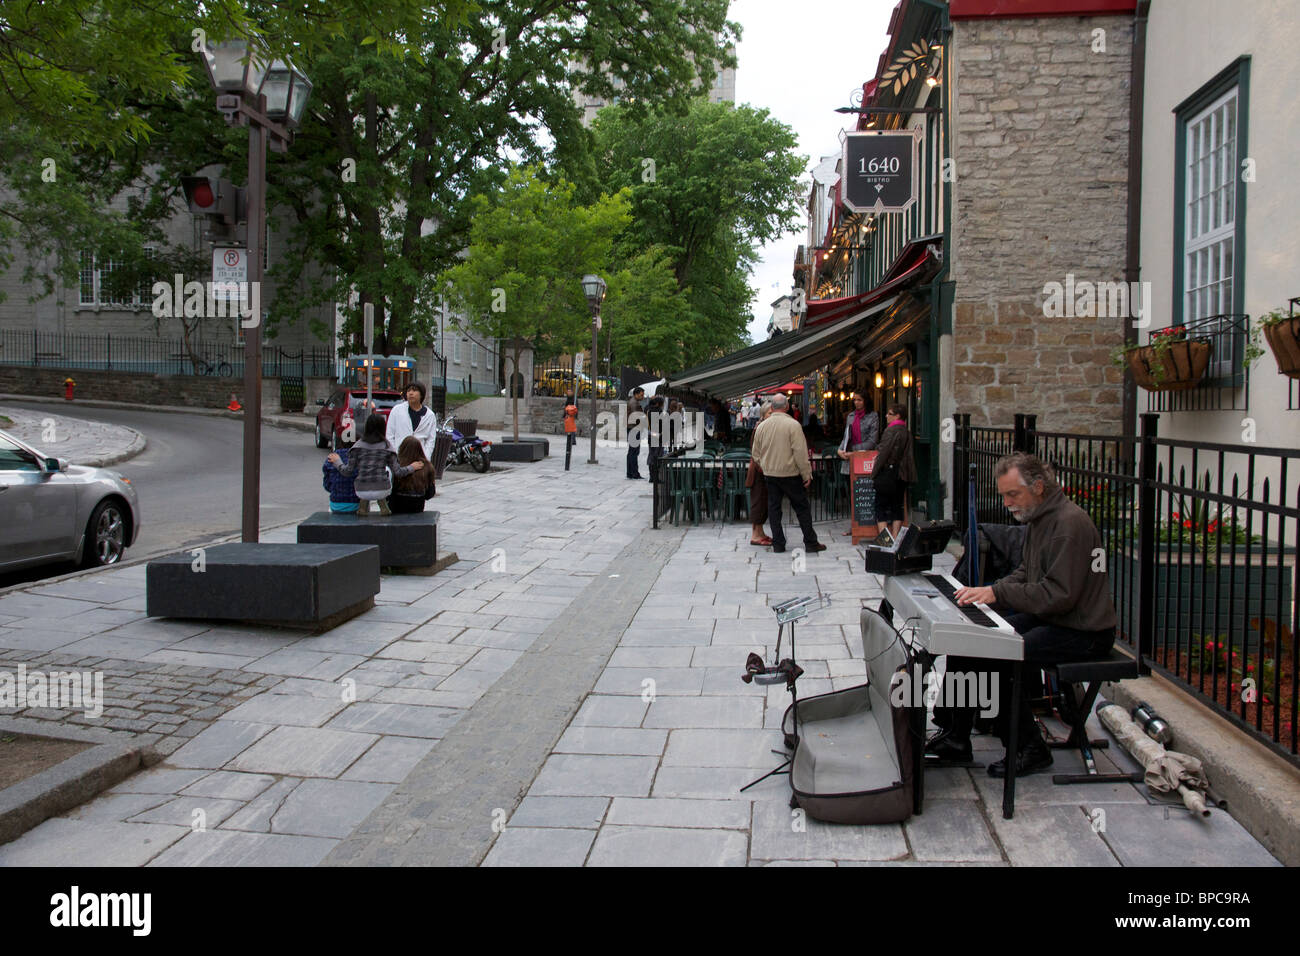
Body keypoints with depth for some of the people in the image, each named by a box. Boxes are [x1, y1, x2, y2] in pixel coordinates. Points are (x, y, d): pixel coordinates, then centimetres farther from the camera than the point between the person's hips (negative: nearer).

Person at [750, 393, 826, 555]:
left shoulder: (761, 426, 2)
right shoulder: (793, 425, -13)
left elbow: (755, 453, 10)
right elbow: (800, 453, -14)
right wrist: (807, 474, -6)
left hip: (769, 474, 4)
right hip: (790, 474, -4)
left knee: (773, 508, 10)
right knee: (802, 508, 5)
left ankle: (778, 544, 11)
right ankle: (811, 543, 7)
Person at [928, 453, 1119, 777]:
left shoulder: (1070, 523, -22)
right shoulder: (1037, 518, 10)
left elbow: (1059, 595, -27)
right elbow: (1025, 574, 17)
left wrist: (998, 592, -25)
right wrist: (987, 591, 0)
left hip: (1083, 632, -10)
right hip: (1046, 618, 10)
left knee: (1000, 657, -27)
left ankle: (1030, 750, -8)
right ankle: (956, 737, 5)